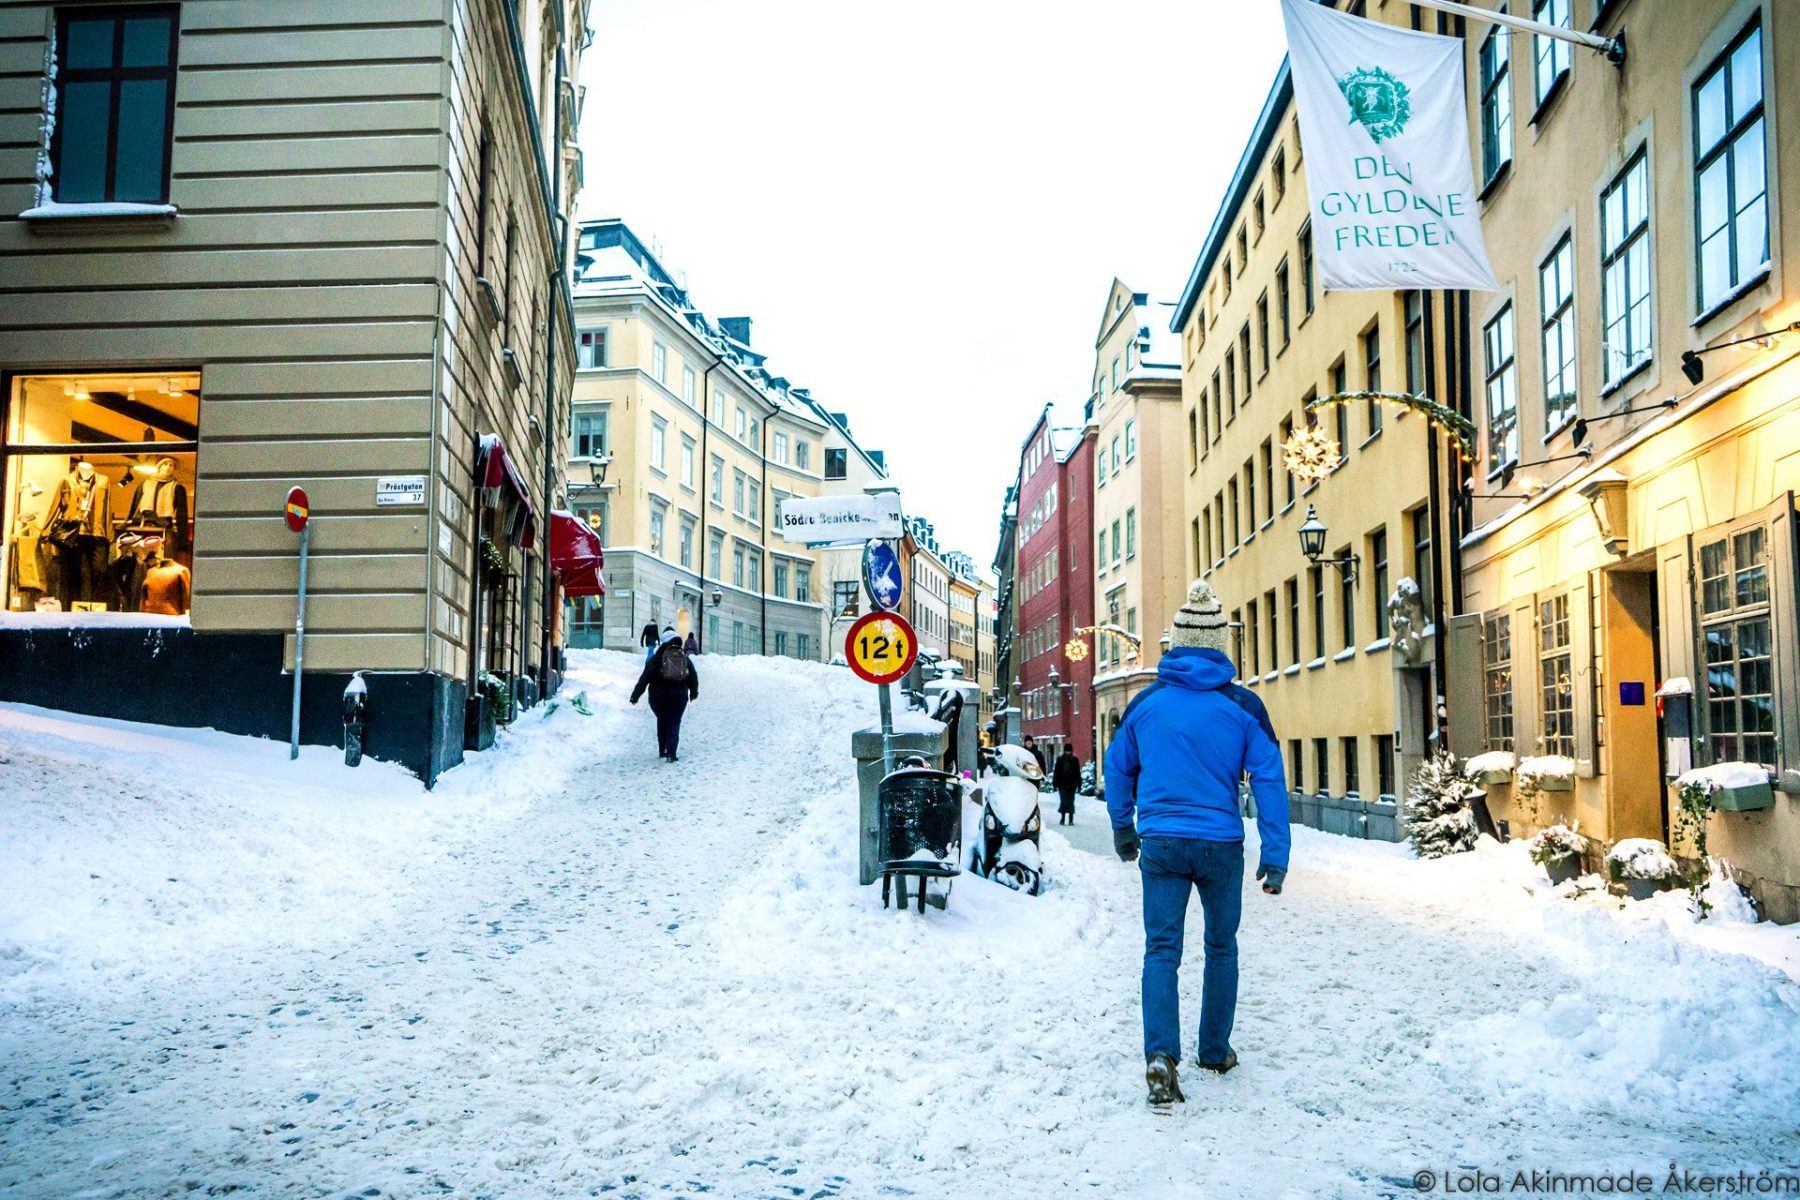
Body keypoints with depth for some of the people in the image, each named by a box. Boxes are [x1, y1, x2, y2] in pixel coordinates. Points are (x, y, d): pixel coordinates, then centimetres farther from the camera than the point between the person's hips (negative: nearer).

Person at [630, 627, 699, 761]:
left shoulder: (657, 658, -4)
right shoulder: (685, 658, 6)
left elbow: (645, 678, -8)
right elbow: (694, 677, 14)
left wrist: (635, 695, -5)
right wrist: (694, 692, 31)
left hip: (658, 696, -1)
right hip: (679, 696, 1)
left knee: (662, 720, 19)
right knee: (674, 723, 2)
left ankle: (662, 750, 22)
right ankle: (671, 752, -15)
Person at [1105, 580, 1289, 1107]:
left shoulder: (1146, 702, 2)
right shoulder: (1243, 705, -3)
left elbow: (1117, 770, 14)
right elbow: (1269, 780, -5)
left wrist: (1123, 831, 28)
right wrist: (1276, 855, -1)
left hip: (1161, 844, 1)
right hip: (1221, 844, 0)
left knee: (1161, 950, 1)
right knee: (1221, 947, 17)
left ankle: (1161, 1053, -17)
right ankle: (1215, 1051, 26)